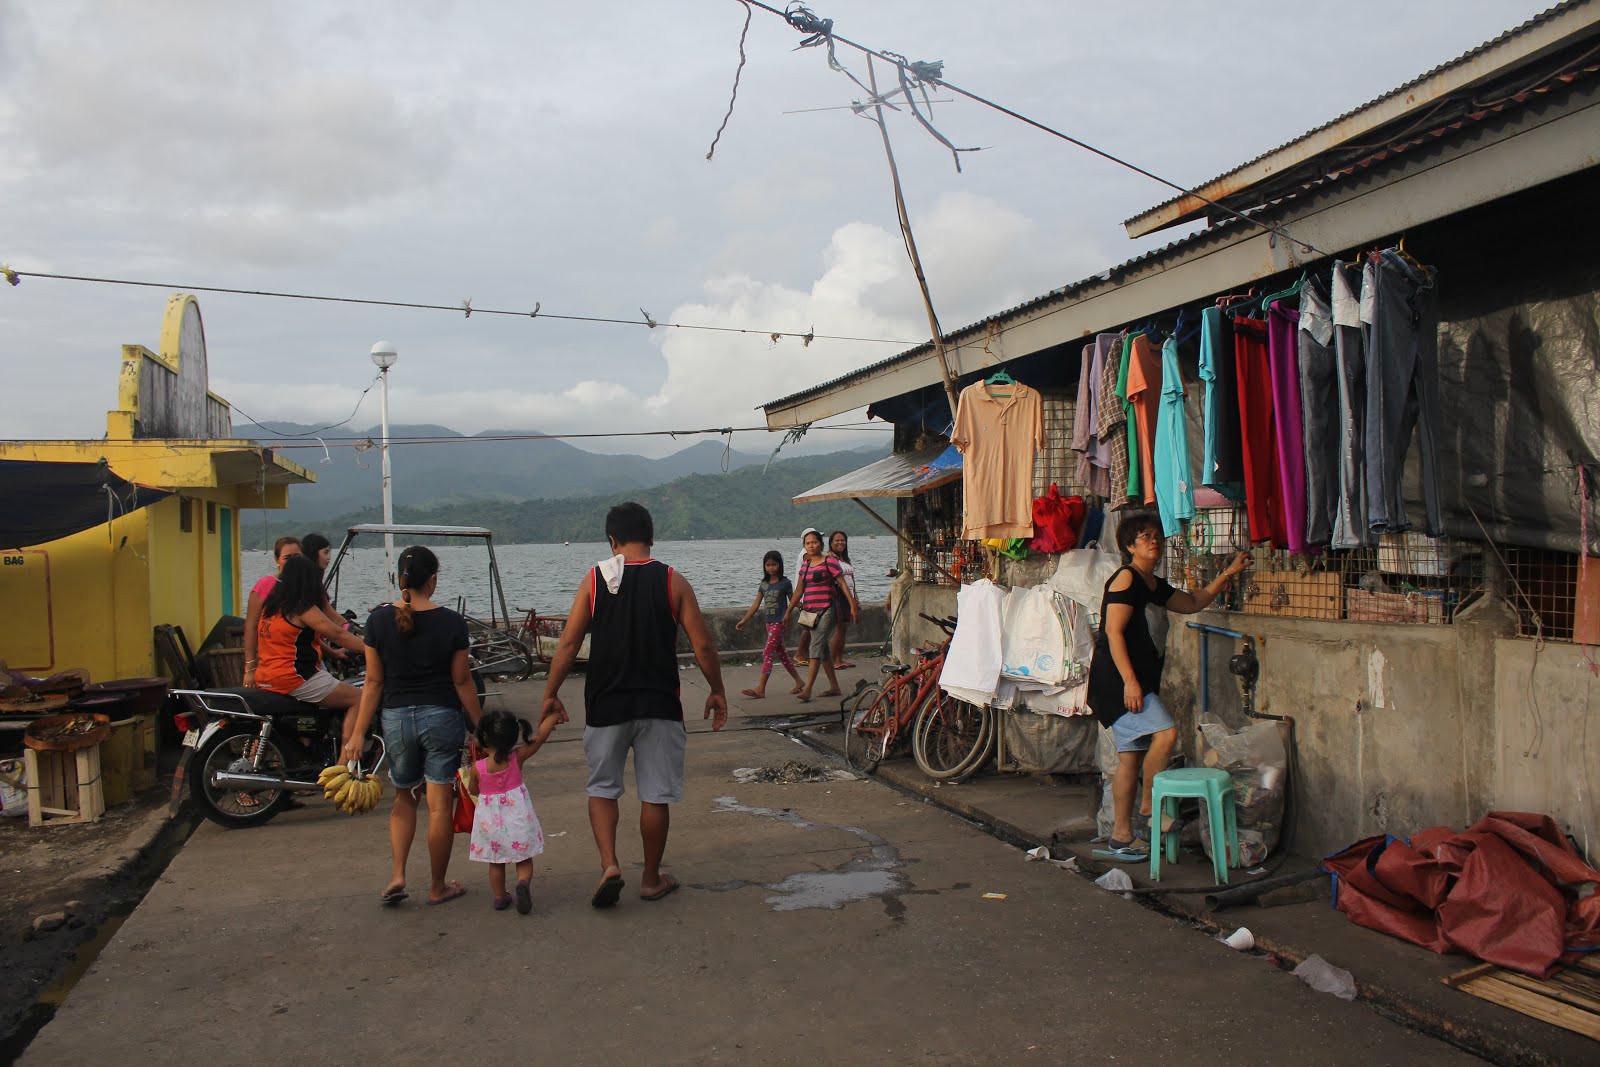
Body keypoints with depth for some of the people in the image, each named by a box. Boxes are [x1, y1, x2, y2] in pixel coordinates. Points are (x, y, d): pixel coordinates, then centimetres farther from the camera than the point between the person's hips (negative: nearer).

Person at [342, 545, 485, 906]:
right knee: (440, 805, 6)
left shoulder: (378, 620, -3)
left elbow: (374, 681, -2)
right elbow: (462, 682, -4)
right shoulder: (451, 623, -9)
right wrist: (480, 727, 5)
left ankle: (397, 876, 10)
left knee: (403, 797, 21)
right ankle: (437, 887, 16)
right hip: (441, 716, -2)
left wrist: (359, 732, 4)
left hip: (395, 717, 2)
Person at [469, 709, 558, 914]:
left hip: (490, 820, 0)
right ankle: (524, 882, -12)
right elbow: (540, 736, -11)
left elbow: (474, 790, 3)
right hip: (518, 817, 0)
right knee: (524, 860, 13)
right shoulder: (517, 758, -15)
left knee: (496, 863, 19)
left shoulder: (478, 768, -15)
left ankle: (500, 897, 24)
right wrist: (552, 718, 3)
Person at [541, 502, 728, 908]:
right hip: (659, 704, 0)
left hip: (606, 703, 1)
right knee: (656, 794, 11)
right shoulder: (672, 581, -3)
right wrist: (716, 692, 8)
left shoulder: (594, 579, -2)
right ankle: (652, 879, 21)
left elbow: (569, 643, -3)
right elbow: (702, 644, -4)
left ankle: (609, 864, 1)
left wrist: (551, 693, 7)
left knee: (602, 787, 17)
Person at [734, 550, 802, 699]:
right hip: (769, 622, 7)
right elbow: (756, 604, 10)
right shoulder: (764, 584, 9)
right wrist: (744, 620, 7)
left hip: (779, 622, -7)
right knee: (781, 653, 12)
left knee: (767, 653, -11)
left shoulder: (785, 583, -6)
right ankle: (799, 681, 24)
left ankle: (760, 688, -13)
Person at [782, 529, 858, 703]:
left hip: (826, 610, -7)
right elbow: (799, 591, 20)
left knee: (816, 646, -14)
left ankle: (807, 689, -19)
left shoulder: (829, 561, -6)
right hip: (811, 612, 7)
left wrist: (852, 605, -14)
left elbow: (843, 584, -7)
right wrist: (788, 612, 21)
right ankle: (834, 687, 20)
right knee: (823, 649, 11)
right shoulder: (805, 565, 14)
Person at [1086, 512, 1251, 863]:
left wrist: (1228, 574, 24)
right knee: (1166, 732, -20)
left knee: (1131, 757, 8)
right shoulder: (1126, 577, -10)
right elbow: (1113, 631, -17)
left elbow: (1192, 603, 30)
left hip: (1136, 679, 10)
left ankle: (1120, 838, 12)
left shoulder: (1153, 584, 17)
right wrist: (1130, 681, -22)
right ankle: (1150, 803, 0)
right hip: (1117, 678, -10)